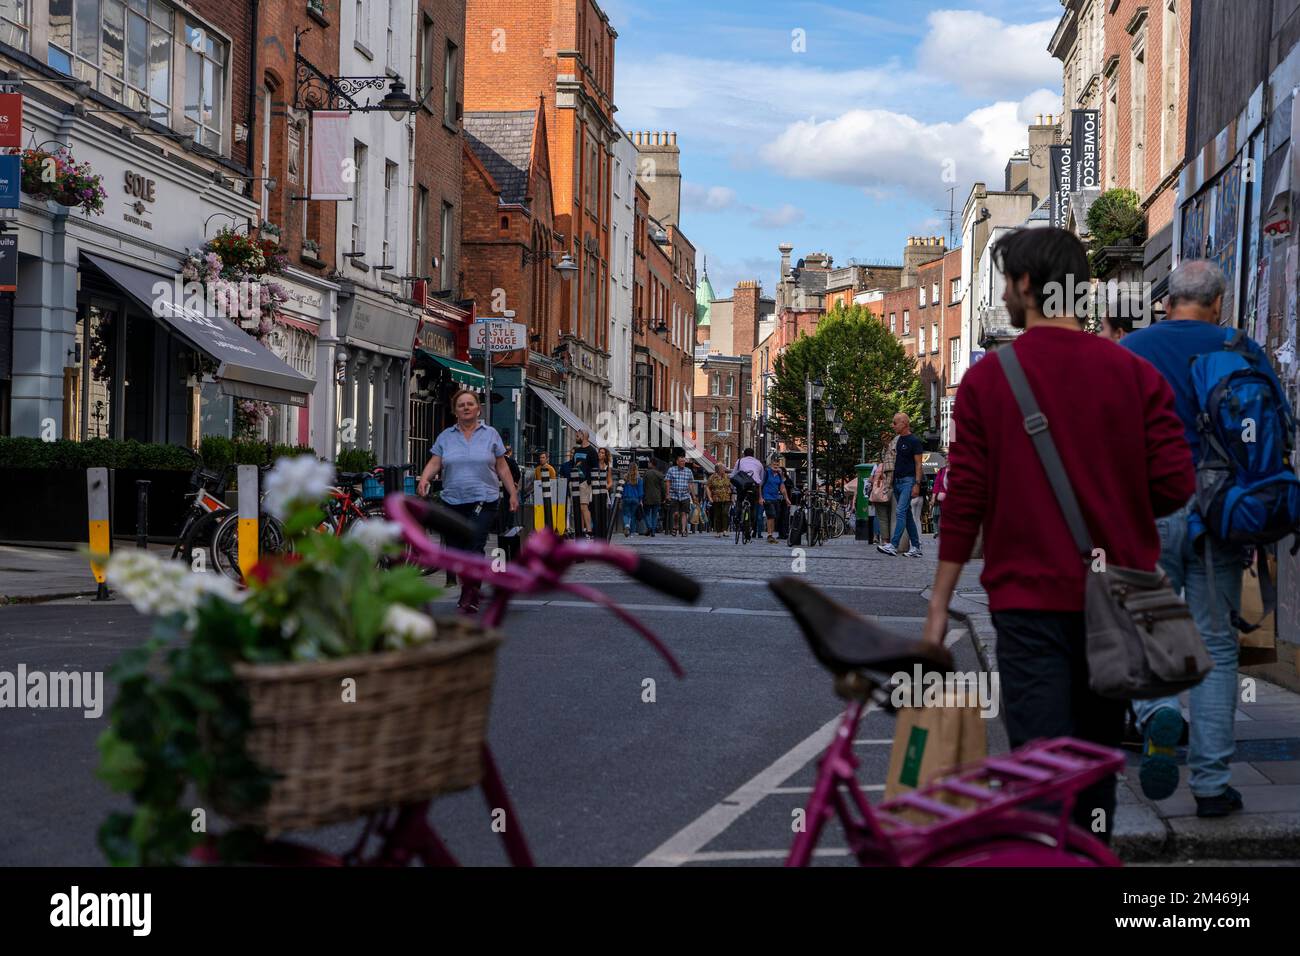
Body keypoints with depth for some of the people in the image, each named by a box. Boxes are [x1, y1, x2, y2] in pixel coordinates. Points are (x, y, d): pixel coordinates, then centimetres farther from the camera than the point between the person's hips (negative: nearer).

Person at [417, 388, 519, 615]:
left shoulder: (490, 434, 8)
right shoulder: (445, 437, 11)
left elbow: (502, 467, 10)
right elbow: (434, 463, 3)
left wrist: (512, 493, 5)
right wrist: (424, 479, -17)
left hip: (483, 502, -3)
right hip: (453, 502, 3)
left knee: (475, 546, -16)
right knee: (456, 550, 6)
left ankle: (471, 597, -13)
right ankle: (467, 592, 22)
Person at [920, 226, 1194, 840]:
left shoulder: (987, 379, -4)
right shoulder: (1135, 374, 0)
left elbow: (965, 499, -6)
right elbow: (1175, 486, -5)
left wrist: (940, 602, 1)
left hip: (1029, 600, -3)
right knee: (1097, 755, 18)